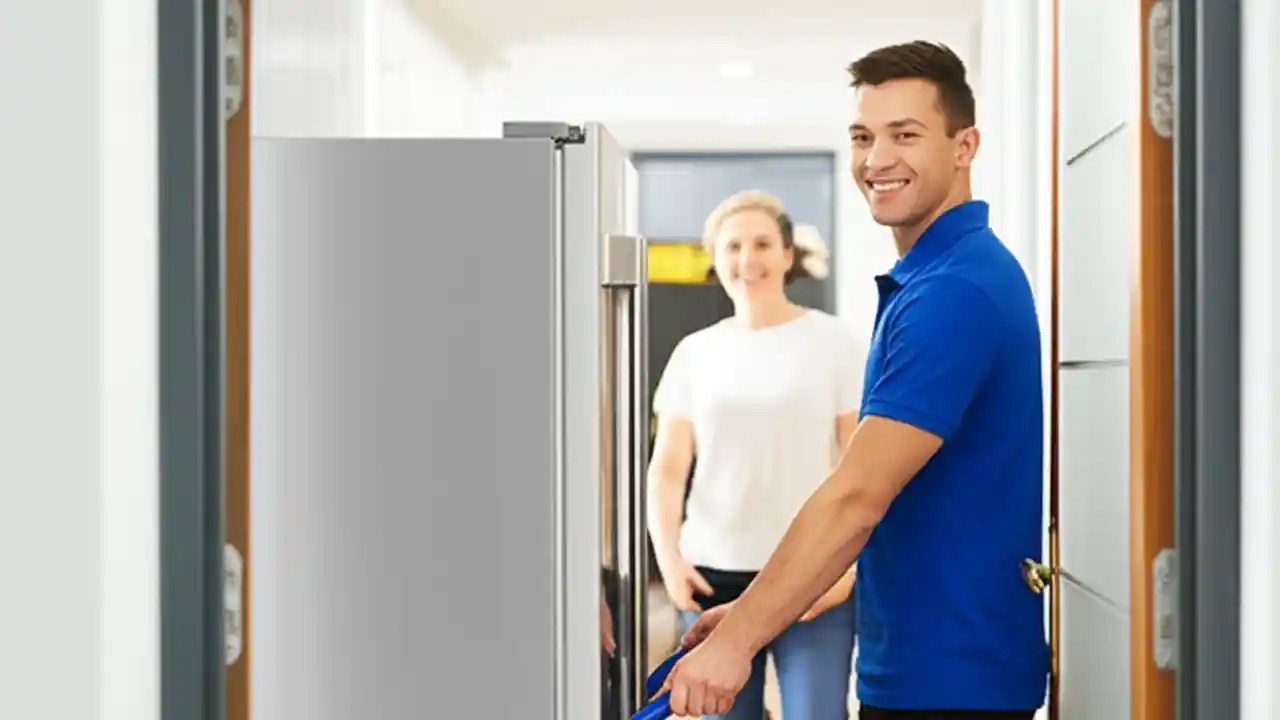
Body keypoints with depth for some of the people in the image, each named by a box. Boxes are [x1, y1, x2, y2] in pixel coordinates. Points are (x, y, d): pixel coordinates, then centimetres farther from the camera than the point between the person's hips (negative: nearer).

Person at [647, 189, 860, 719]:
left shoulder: (833, 343, 2)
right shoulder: (694, 352, 9)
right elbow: (667, 469, 7)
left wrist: (850, 558, -11)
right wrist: (667, 552, -8)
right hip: (713, 575, 3)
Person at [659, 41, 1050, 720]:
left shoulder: (952, 292, -20)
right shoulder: (923, 278, 12)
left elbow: (857, 497, -25)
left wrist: (736, 639, -22)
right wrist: (748, 615, 12)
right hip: (909, 664, 9)